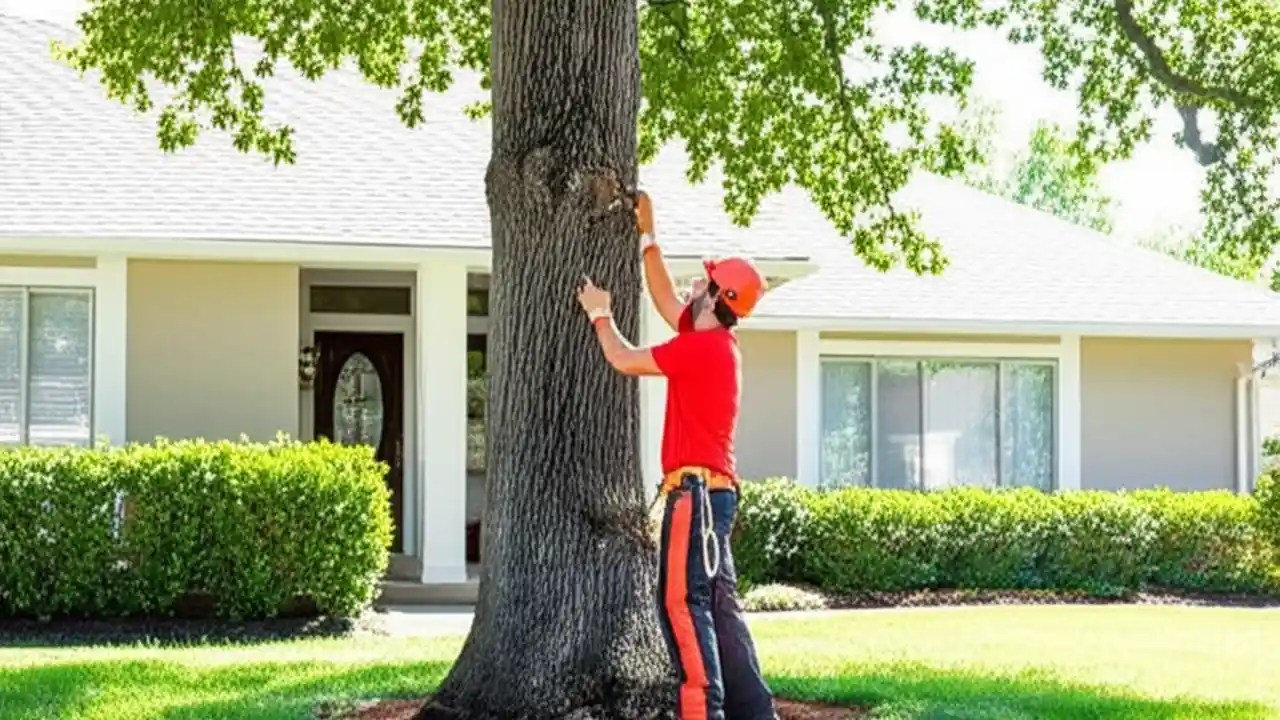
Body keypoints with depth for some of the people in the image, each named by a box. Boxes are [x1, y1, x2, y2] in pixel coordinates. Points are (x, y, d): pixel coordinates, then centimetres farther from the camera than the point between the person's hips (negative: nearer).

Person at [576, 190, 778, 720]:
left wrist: (600, 314, 12)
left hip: (696, 489, -10)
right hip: (713, 490, 10)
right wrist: (646, 236, 31)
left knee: (682, 601, -14)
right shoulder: (713, 341, 15)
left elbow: (624, 360, -6)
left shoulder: (704, 346, -12)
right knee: (718, 604, 9)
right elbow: (665, 301, 29)